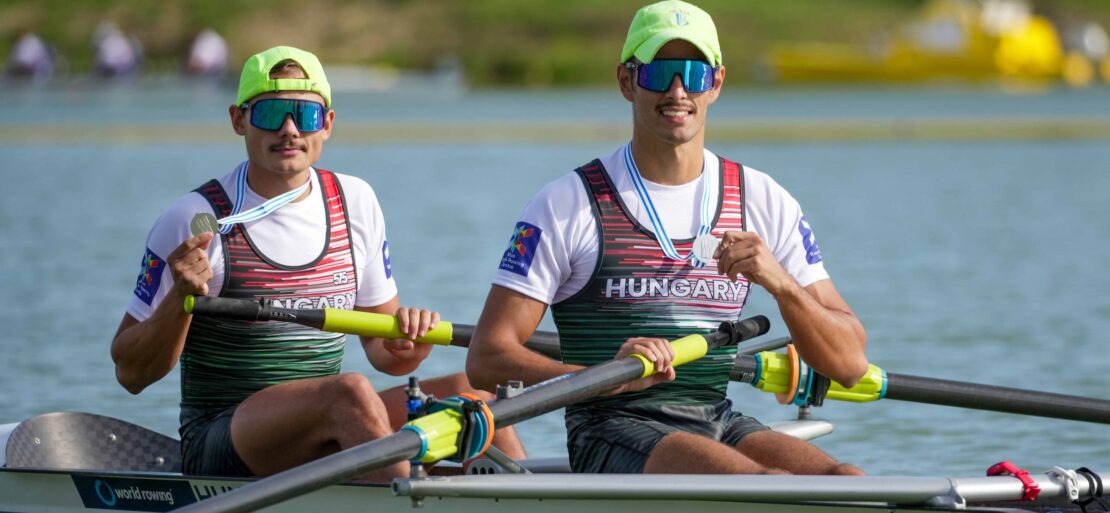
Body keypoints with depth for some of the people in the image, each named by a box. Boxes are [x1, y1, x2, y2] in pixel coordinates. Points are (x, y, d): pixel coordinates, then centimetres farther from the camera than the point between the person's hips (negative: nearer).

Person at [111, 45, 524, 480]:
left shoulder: (356, 203, 10)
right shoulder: (196, 221, -6)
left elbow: (381, 350, 17)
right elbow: (131, 373, -3)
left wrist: (411, 345, -6)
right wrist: (180, 299, -19)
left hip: (326, 446, 6)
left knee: (470, 389, -15)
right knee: (351, 392, -33)